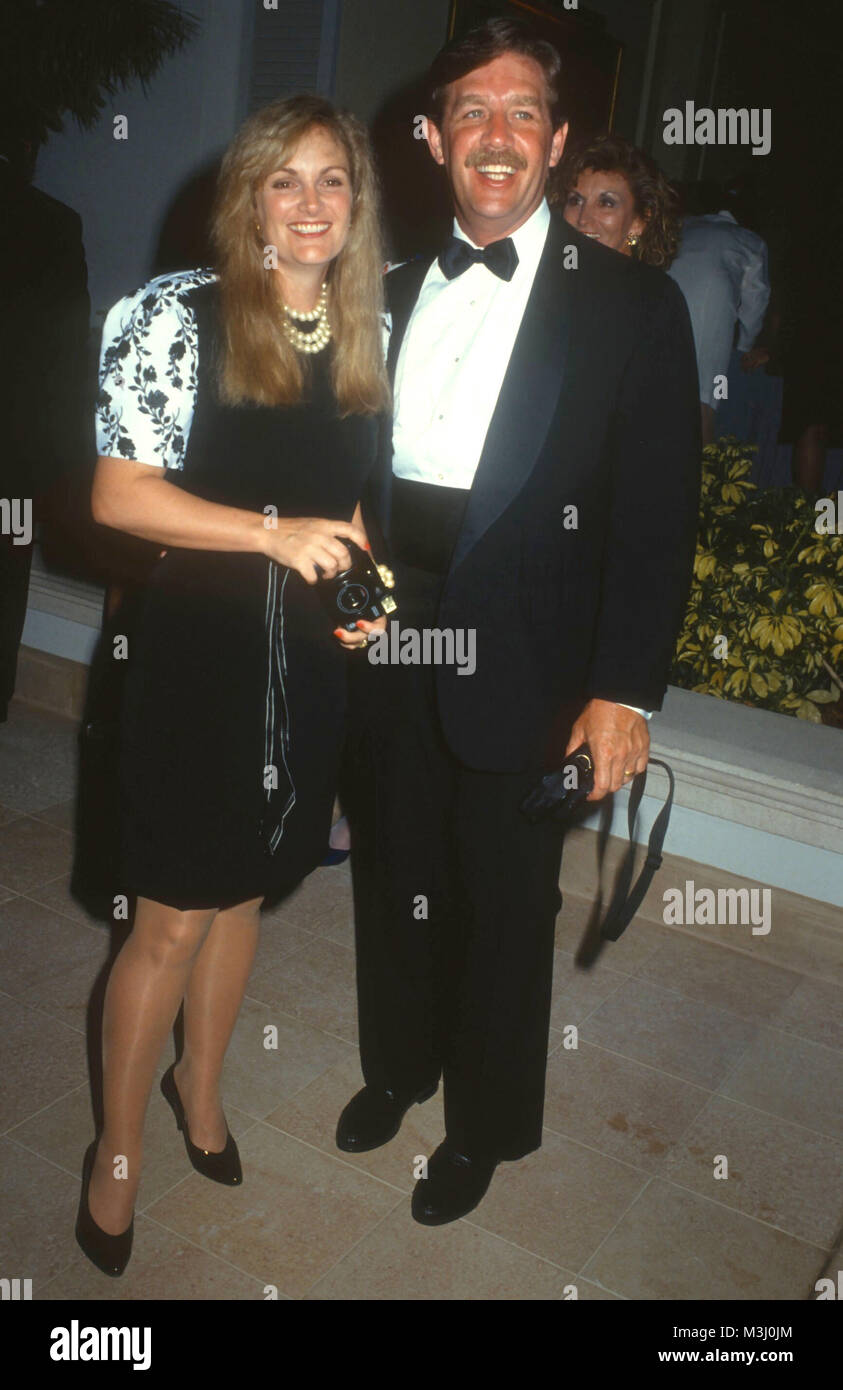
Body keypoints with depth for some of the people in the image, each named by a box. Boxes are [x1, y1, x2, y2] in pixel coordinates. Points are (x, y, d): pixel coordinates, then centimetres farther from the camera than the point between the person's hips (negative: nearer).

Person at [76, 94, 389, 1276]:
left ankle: (200, 1088, 43)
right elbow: (119, 495, -14)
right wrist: (274, 534, -23)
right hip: (200, 649, -5)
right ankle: (117, 1153, 27)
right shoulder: (181, 314, -10)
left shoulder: (370, 330, 6)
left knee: (242, 892, 19)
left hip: (312, 659, 5)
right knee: (173, 916, 4)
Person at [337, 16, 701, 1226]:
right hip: (388, 648, 5)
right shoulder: (395, 292, 10)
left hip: (520, 664, -4)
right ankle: (399, 1065, 45)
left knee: (505, 905, 10)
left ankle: (485, 1125, 35)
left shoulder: (632, 306, -5)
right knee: (394, 879, 19)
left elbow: (658, 516, -9)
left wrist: (625, 689, -14)